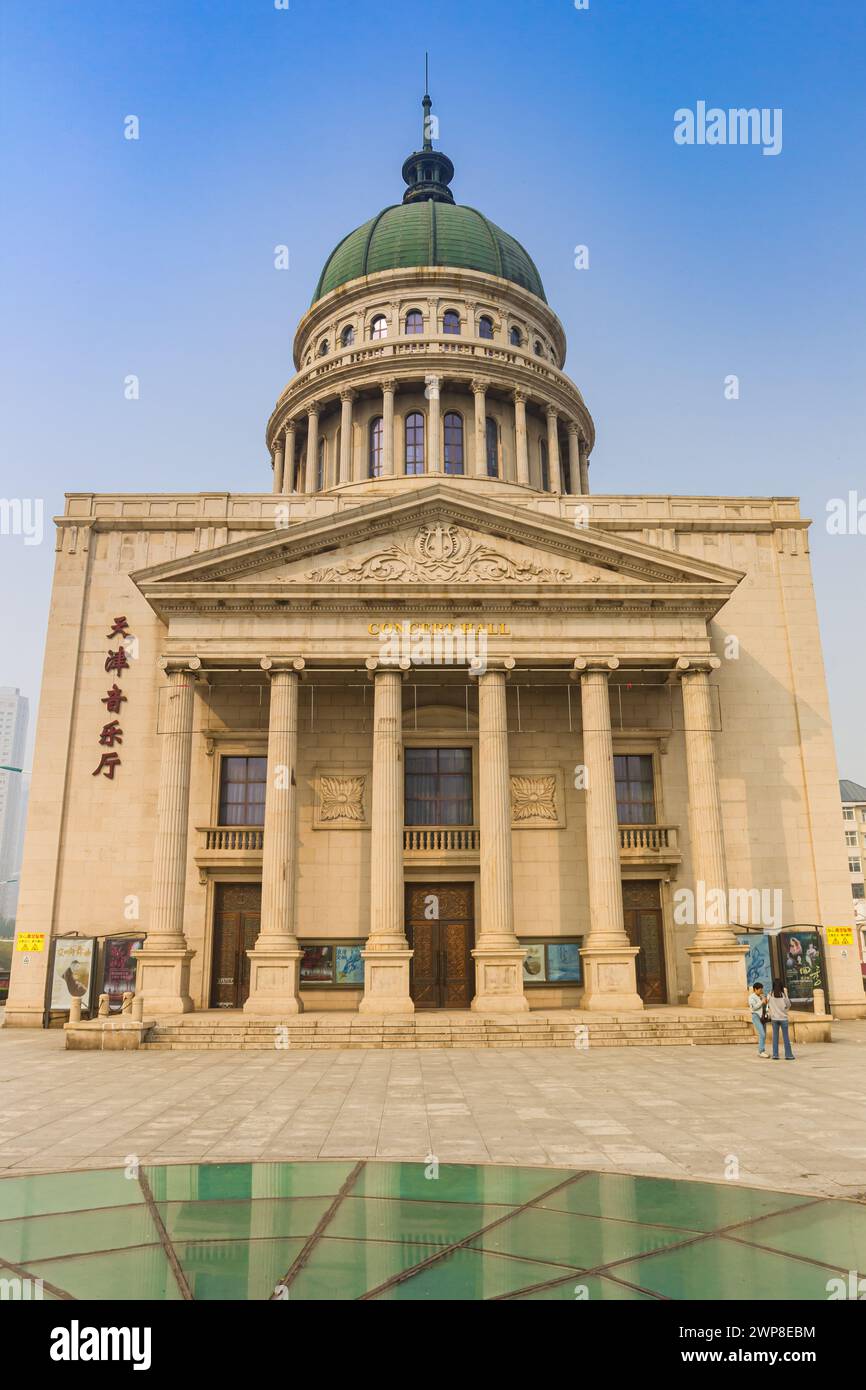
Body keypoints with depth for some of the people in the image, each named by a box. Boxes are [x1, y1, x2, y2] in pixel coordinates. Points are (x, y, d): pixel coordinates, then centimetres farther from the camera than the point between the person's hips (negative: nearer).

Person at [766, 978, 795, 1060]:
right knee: (786, 1037, 5)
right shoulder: (783, 994, -8)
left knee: (775, 1036, 6)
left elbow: (768, 1006, 3)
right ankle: (788, 1055, 6)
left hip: (774, 1018, 2)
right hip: (783, 1018, -2)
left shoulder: (770, 995, -3)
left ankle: (775, 1055, 5)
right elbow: (788, 1005, 0)